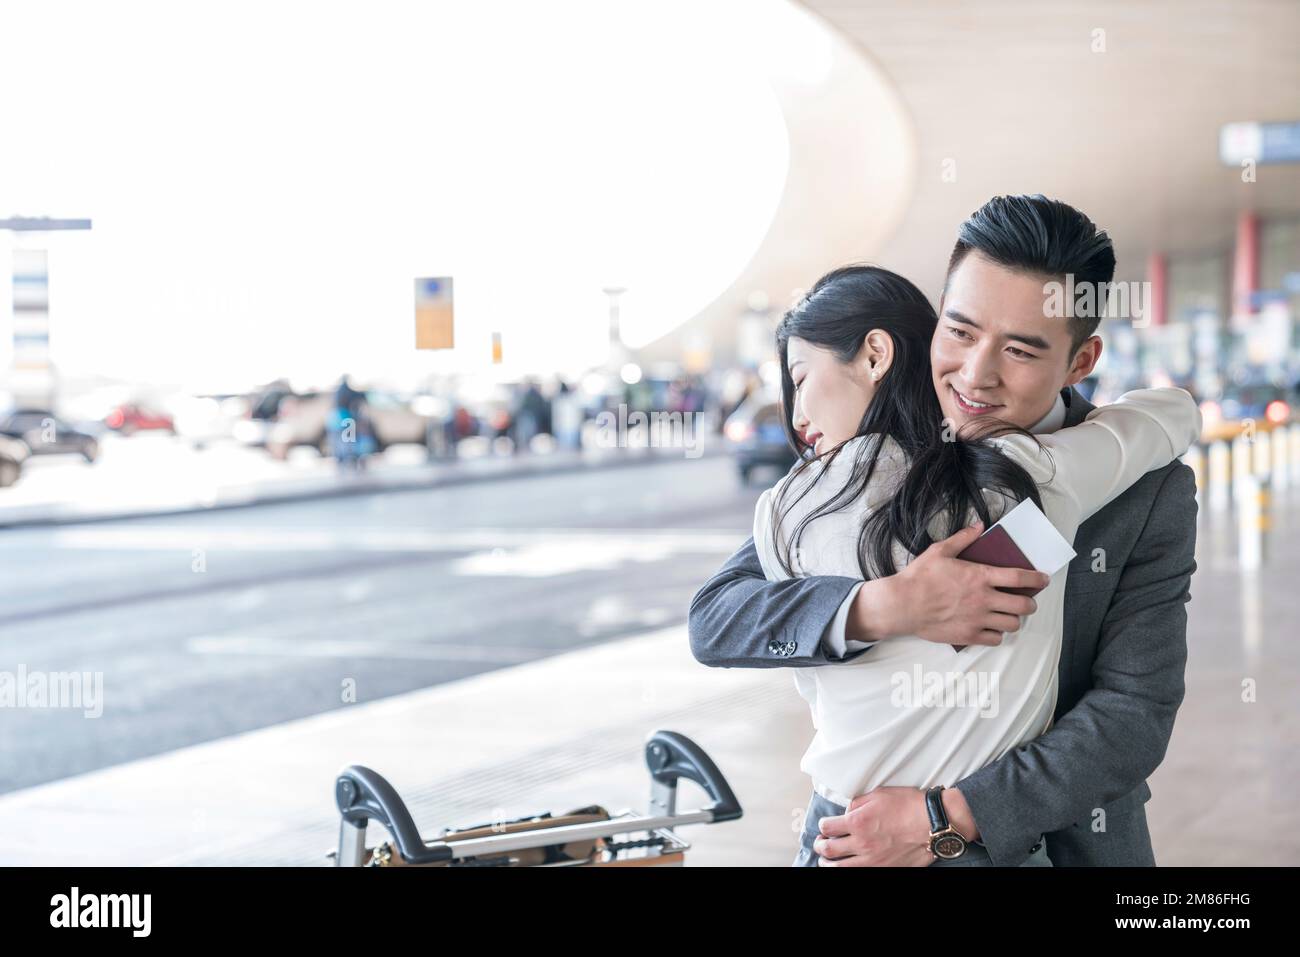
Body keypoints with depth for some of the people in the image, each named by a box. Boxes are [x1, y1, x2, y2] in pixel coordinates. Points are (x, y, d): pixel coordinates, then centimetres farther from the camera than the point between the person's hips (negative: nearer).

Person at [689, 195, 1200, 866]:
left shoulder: (1150, 490, -13)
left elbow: (1136, 714, -17)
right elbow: (714, 622, -14)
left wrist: (947, 816, -26)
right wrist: (883, 609, -31)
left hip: (1065, 838, -1)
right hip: (867, 828, 1)